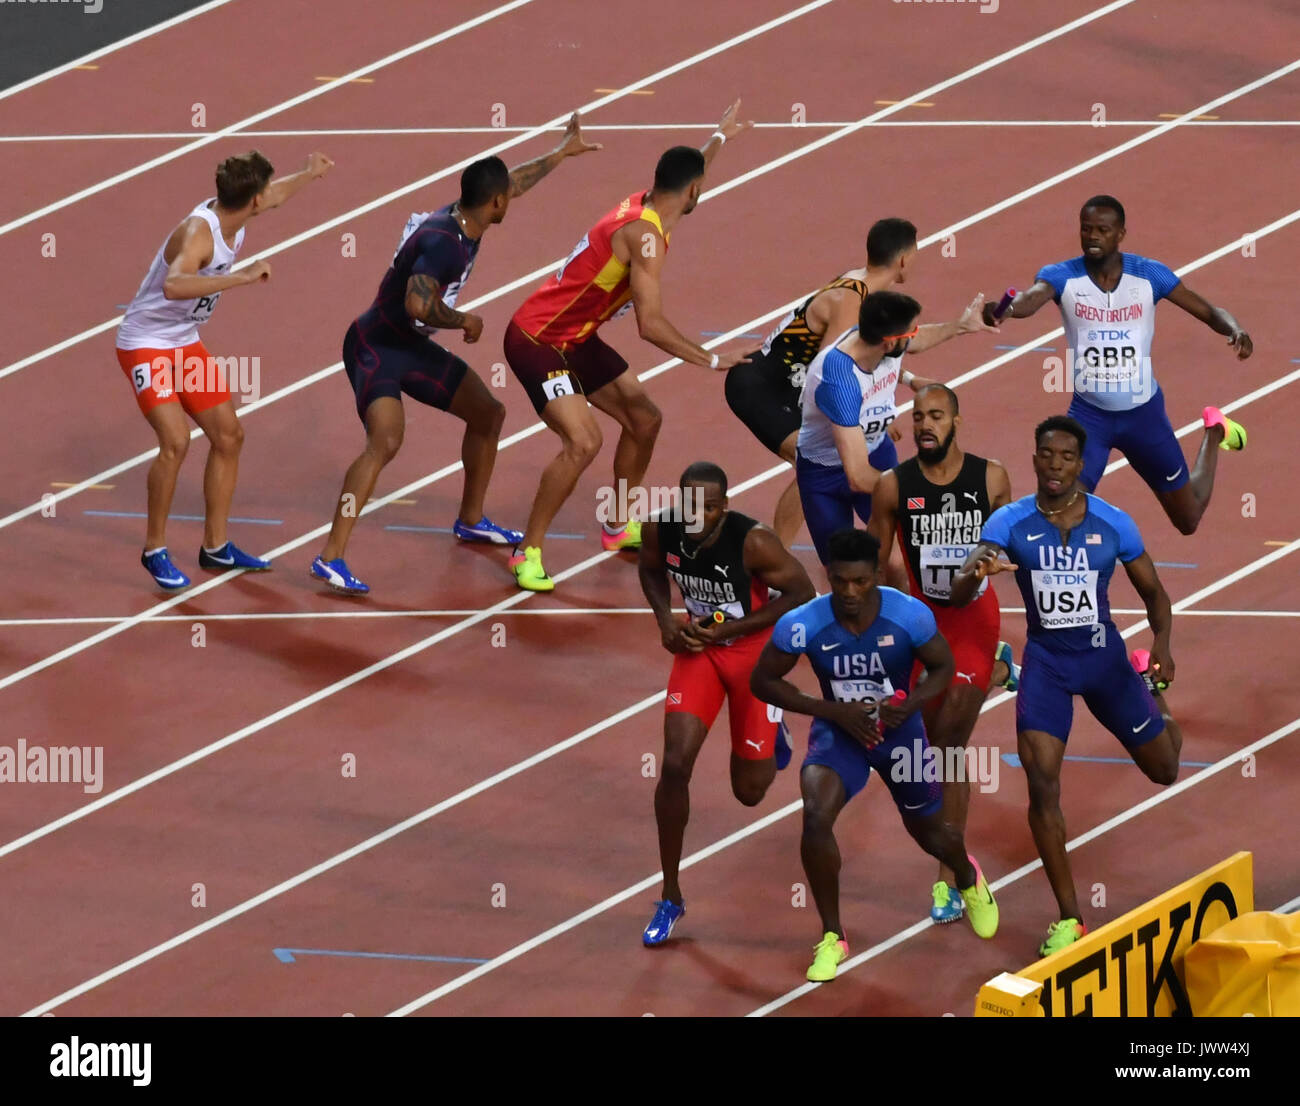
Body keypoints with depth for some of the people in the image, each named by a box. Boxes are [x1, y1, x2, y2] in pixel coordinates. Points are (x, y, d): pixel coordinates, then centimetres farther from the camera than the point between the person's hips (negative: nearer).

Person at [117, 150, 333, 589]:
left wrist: (308, 174, 38)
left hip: (186, 344, 9)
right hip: (145, 345, -9)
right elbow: (173, 286, -51)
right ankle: (154, 550, -6)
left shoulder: (232, 213, -4)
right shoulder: (198, 232, -31)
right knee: (175, 441, -22)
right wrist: (243, 277, -53)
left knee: (228, 436, 8)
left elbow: (274, 195, 22)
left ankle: (215, 548, 20)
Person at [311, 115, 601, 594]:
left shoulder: (466, 218, 1)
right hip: (376, 348, -10)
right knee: (386, 441, -29)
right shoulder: (444, 241, -28)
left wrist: (562, 152, 32)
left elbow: (512, 181, 21)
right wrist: (463, 321, -22)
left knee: (488, 413, 18)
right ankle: (331, 557, -32)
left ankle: (471, 519, 37)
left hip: (414, 347, 10)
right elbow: (418, 303, -40)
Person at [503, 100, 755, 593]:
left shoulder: (644, 204, 2)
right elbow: (650, 324, -32)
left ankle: (619, 526, 35)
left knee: (644, 420, 16)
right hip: (538, 342, -10)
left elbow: (682, 176, 29)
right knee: (584, 440, -25)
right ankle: (527, 553, -14)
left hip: (576, 339, 10)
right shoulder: (646, 235, -27)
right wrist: (712, 360, -25)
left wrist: (719, 138, 45)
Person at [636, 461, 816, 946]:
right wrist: (666, 617, -12)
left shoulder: (752, 541, -29)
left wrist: (729, 628, -22)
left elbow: (803, 592, -18)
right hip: (698, 646, 3)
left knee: (749, 791, 7)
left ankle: (772, 734, 46)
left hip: (755, 651, -3)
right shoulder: (660, 529, -17)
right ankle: (670, 897, -2)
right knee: (675, 764, -15)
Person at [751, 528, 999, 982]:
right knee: (816, 818, -27)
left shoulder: (909, 615, -24)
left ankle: (969, 879, 57)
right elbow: (763, 681, -13)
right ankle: (832, 937, -9)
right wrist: (834, 711, -23)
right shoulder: (803, 625, -26)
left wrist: (910, 703, -27)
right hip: (838, 733, -1)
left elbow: (943, 667, -6)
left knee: (930, 833, 18)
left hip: (899, 730, 1)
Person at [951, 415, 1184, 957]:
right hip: (1045, 662, -1)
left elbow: (1153, 591, 1)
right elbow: (958, 595, -21)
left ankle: (1150, 689, 52)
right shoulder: (1010, 522, -13)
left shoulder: (1113, 523, -11)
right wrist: (976, 573, -46)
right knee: (1042, 784, -15)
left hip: (1103, 655, 1)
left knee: (1164, 769, 13)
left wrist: (1162, 642, -19)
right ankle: (1068, 919, -5)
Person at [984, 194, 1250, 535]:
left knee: (1188, 521, 17)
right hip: (1089, 415, -1)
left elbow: (1209, 312, -3)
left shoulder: (1150, 275, -11)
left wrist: (1235, 330, -27)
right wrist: (1004, 308, -61)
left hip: (1143, 413, 1)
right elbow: (1030, 299, -36)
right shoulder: (1061, 277, -14)